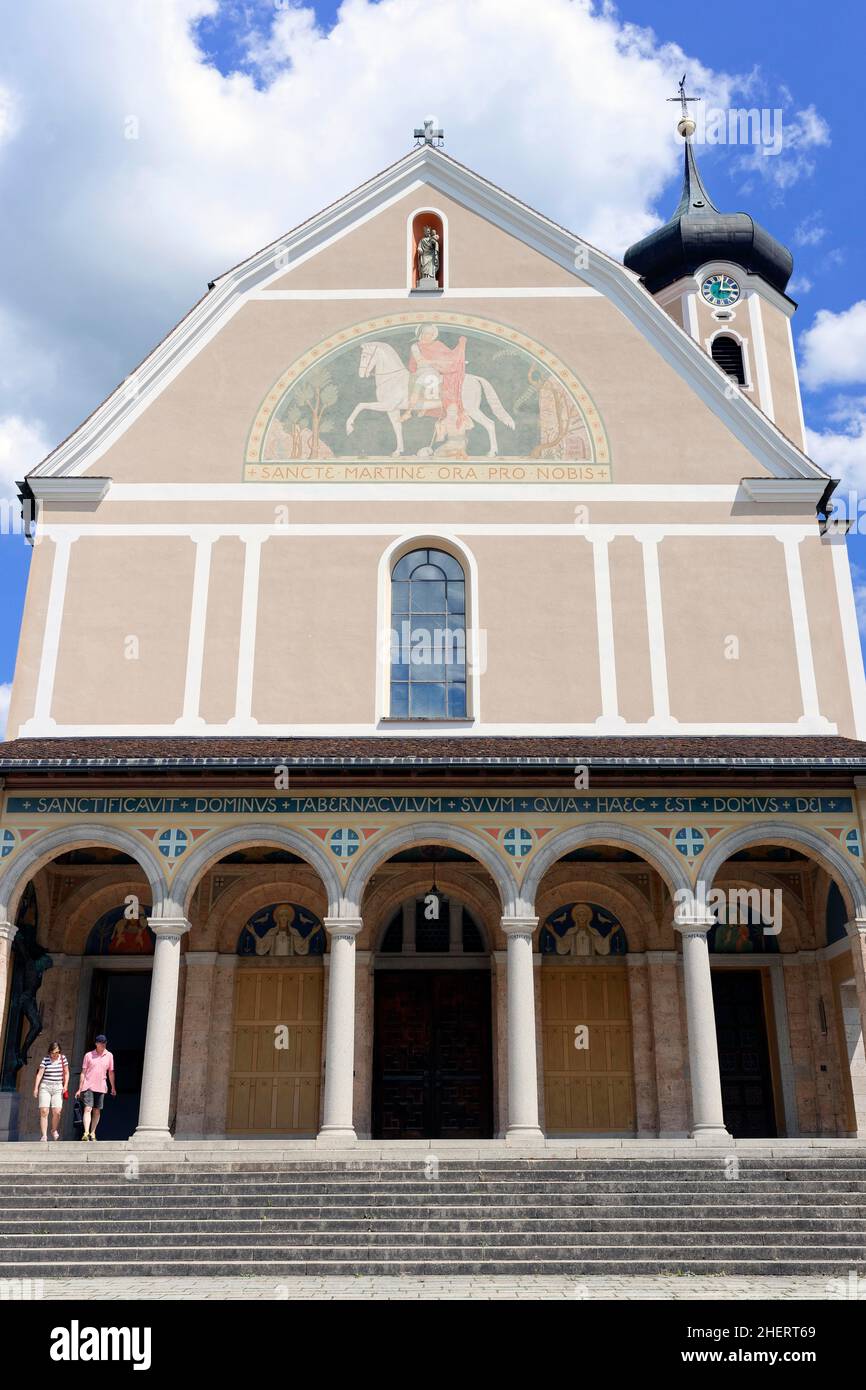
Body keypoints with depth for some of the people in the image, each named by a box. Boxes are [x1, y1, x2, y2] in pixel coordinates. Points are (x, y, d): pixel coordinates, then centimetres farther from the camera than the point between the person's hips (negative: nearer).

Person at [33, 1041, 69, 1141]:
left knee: (56, 1112, -9)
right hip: (45, 1087, -1)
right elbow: (40, 1074, -3)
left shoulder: (63, 1058, 4)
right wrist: (36, 1088, -8)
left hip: (58, 1088, 1)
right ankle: (44, 1135, -4)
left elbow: (66, 1073, 9)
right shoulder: (45, 1059, -1)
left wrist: (65, 1085, 0)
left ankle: (54, 1130, 17)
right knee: (44, 1111, -9)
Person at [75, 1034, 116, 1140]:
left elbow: (111, 1072, 14)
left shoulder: (109, 1056, 7)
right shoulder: (88, 1055, 1)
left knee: (97, 1111, 6)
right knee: (87, 1109, -14)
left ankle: (92, 1133, 16)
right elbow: (83, 1072, 3)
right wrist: (80, 1089, 0)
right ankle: (86, 1133, -19)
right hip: (88, 1086, -3)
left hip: (101, 1087, 3)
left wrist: (113, 1087, 15)